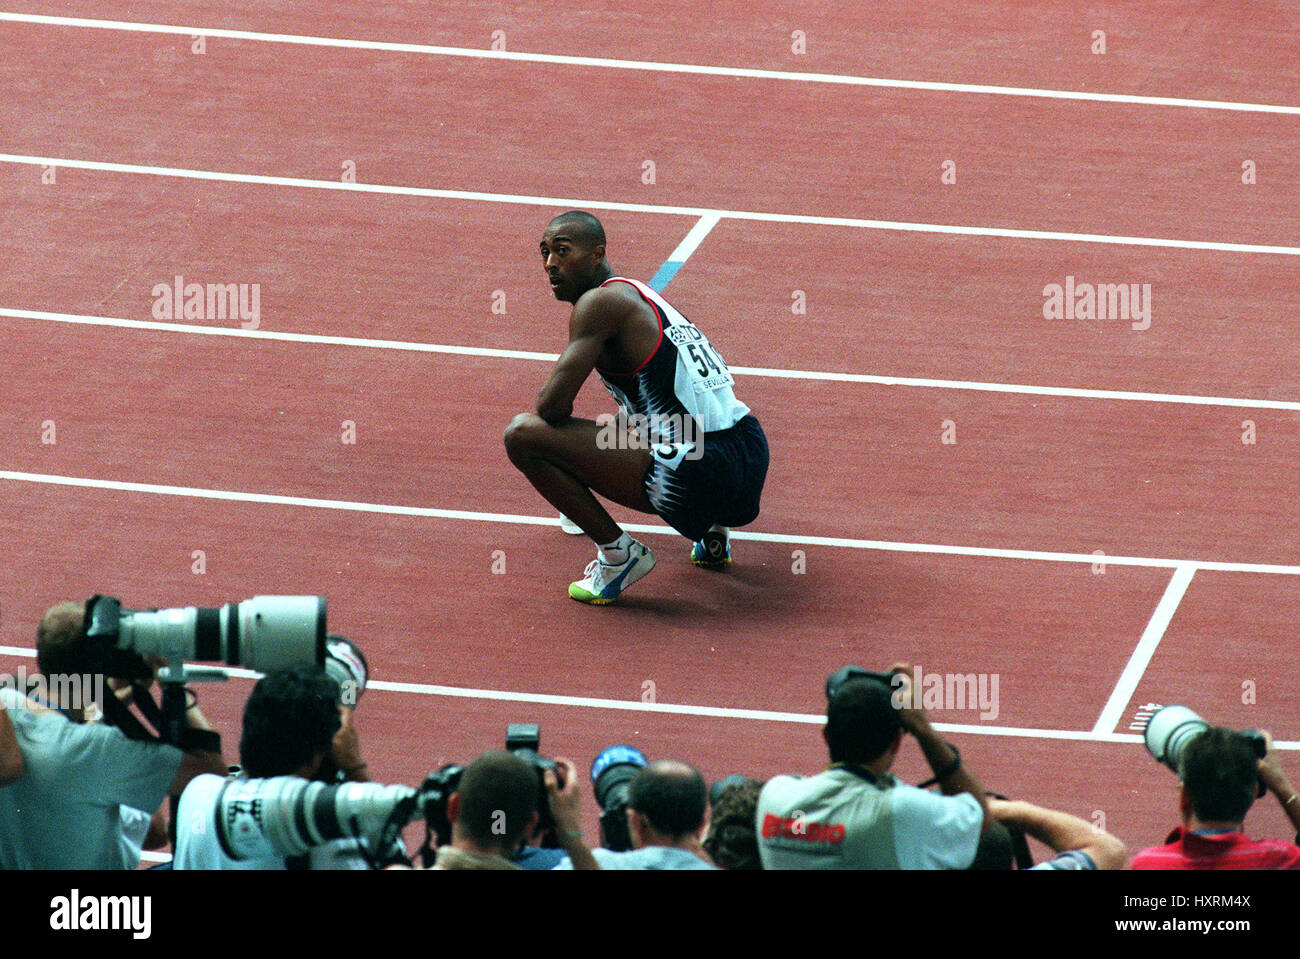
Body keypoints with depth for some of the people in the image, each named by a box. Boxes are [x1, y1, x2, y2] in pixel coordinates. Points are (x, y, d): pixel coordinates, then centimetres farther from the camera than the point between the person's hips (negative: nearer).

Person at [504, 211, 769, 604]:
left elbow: (553, 405, -13)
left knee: (522, 433, -10)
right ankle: (713, 530, 24)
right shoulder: (641, 295, 20)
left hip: (694, 477, -10)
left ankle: (618, 553, -3)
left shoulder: (600, 301, -7)